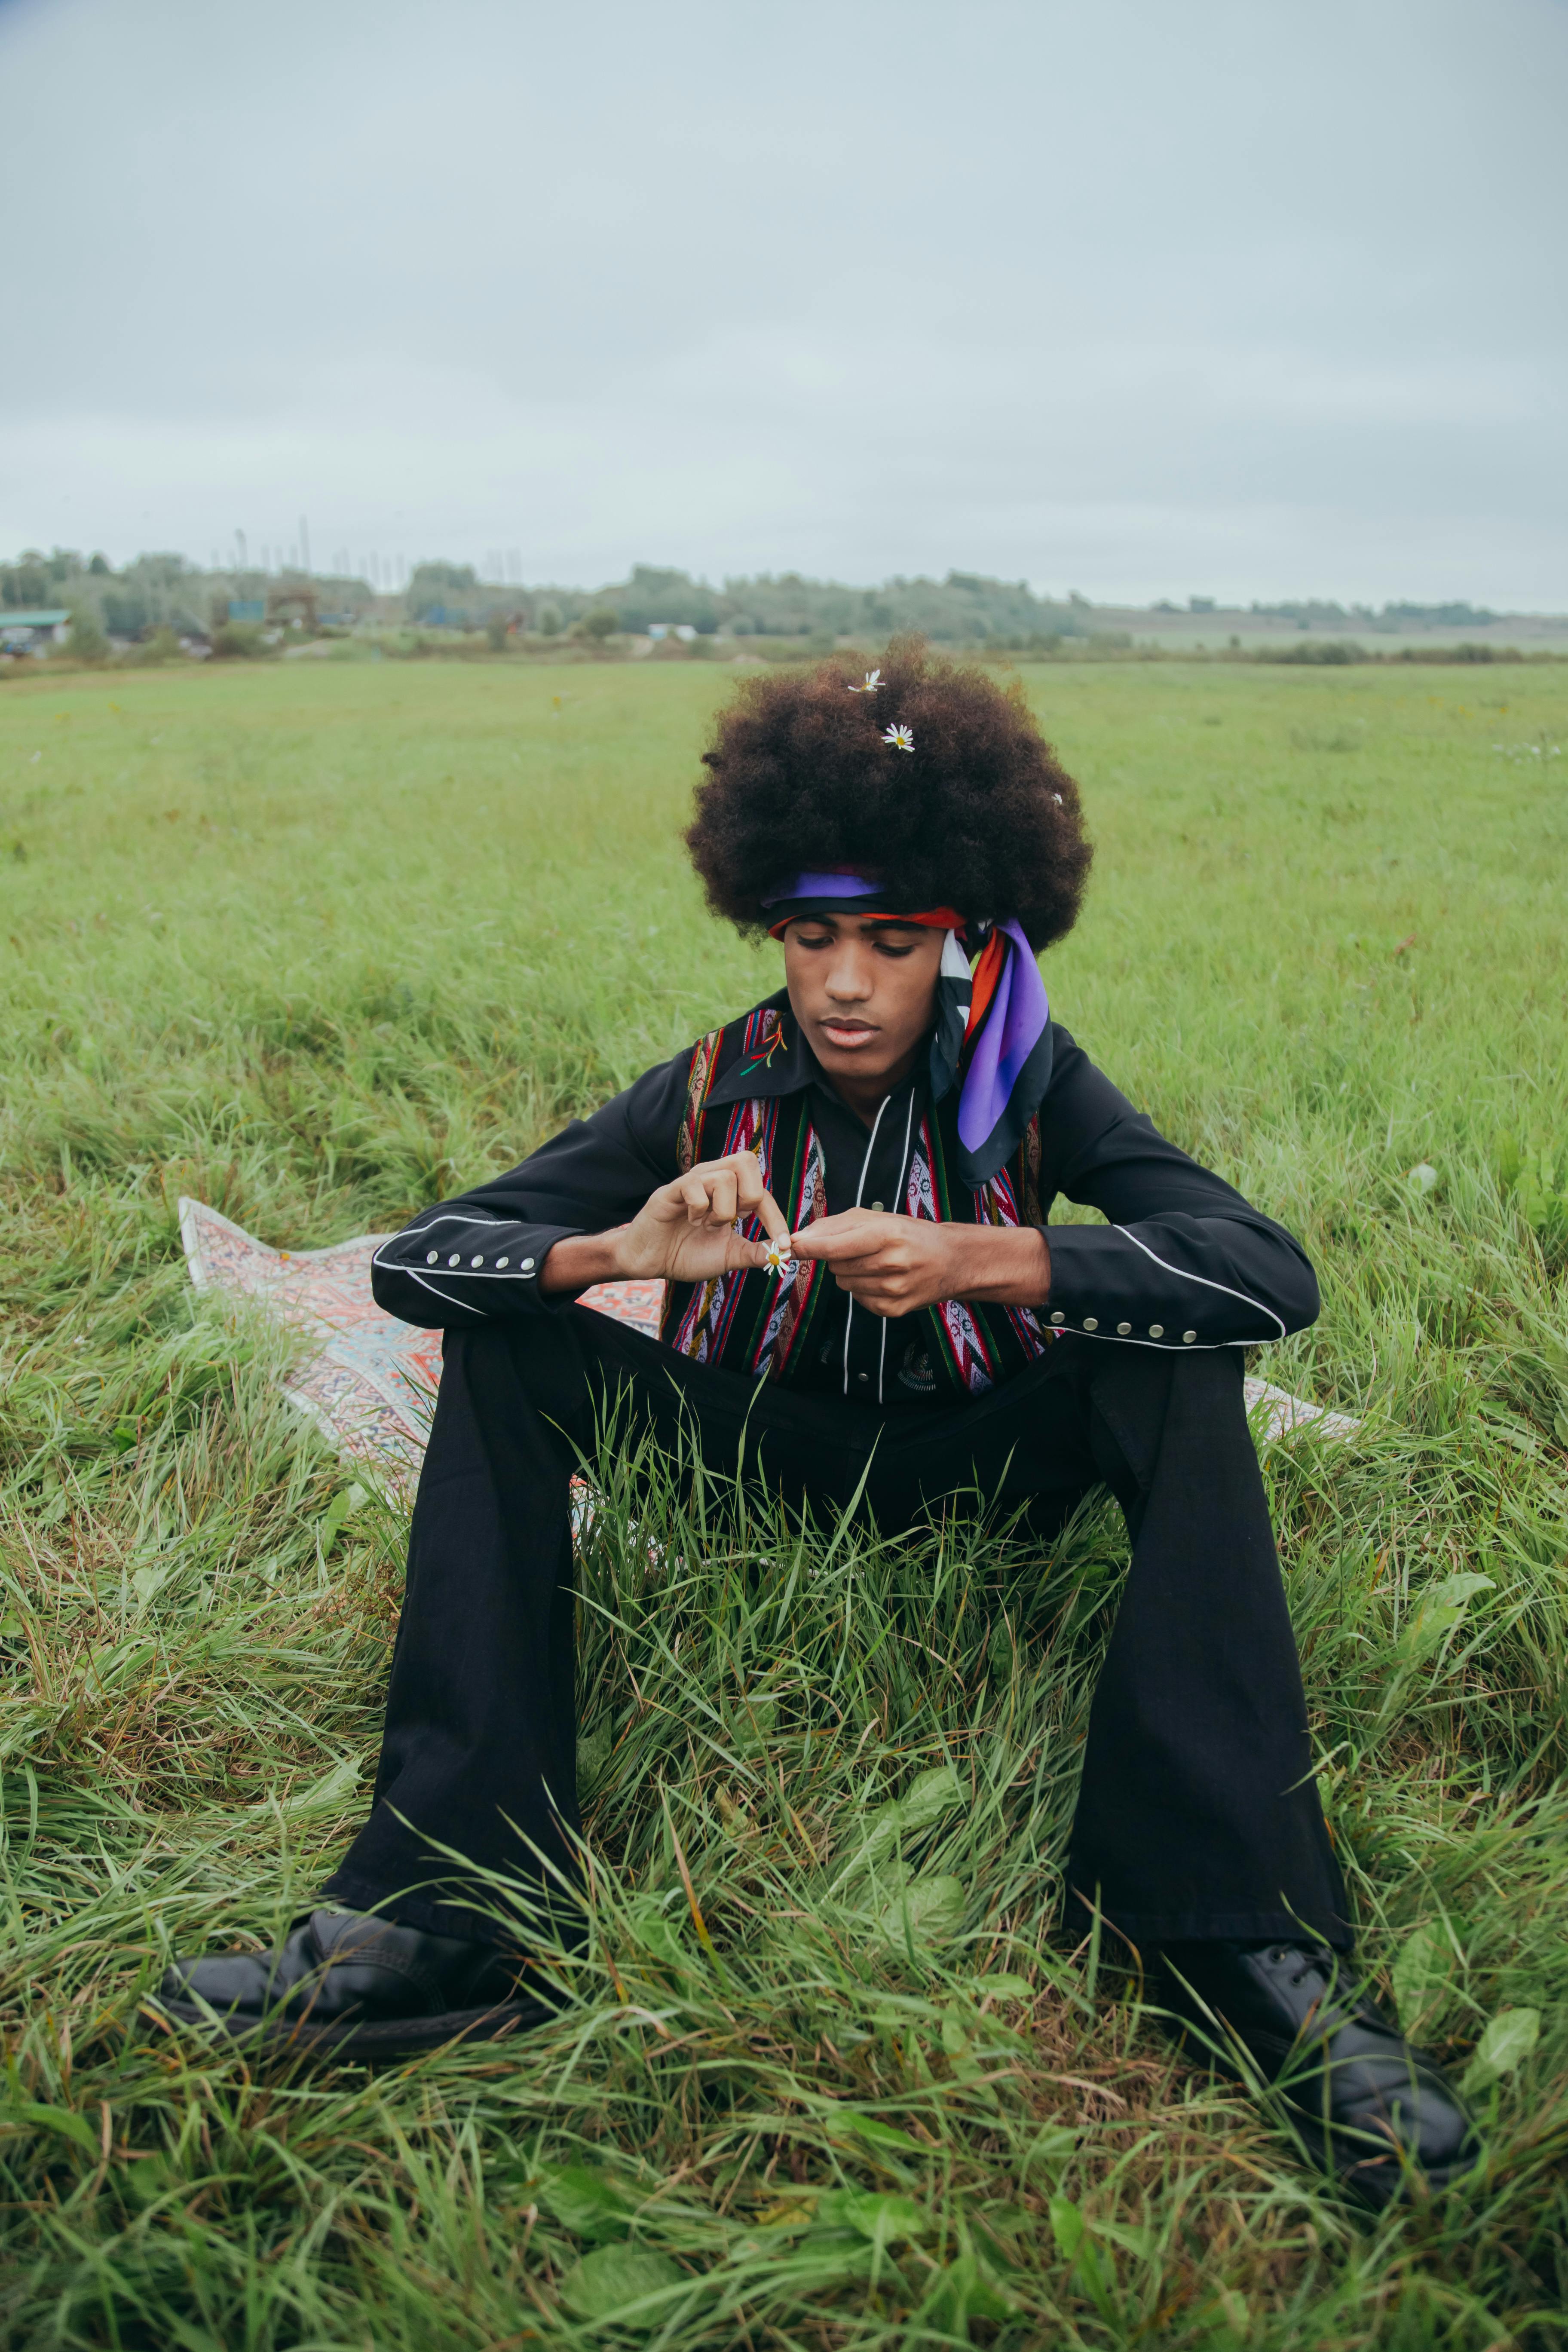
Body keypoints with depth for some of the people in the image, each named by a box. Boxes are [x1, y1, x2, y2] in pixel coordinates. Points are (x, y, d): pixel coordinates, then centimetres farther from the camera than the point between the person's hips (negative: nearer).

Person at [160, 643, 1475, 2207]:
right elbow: (412, 1260, -15)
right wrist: (621, 1250, -36)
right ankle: (443, 1916, -24)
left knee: (1178, 1361, -28)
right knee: (502, 1347, -19)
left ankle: (1245, 1947, -29)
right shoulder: (711, 1093, -10)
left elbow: (1276, 1275, -26)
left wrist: (985, 1262, -39)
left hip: (979, 1476, -1)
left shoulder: (1029, 1081, -12)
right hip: (762, 1468, 1)